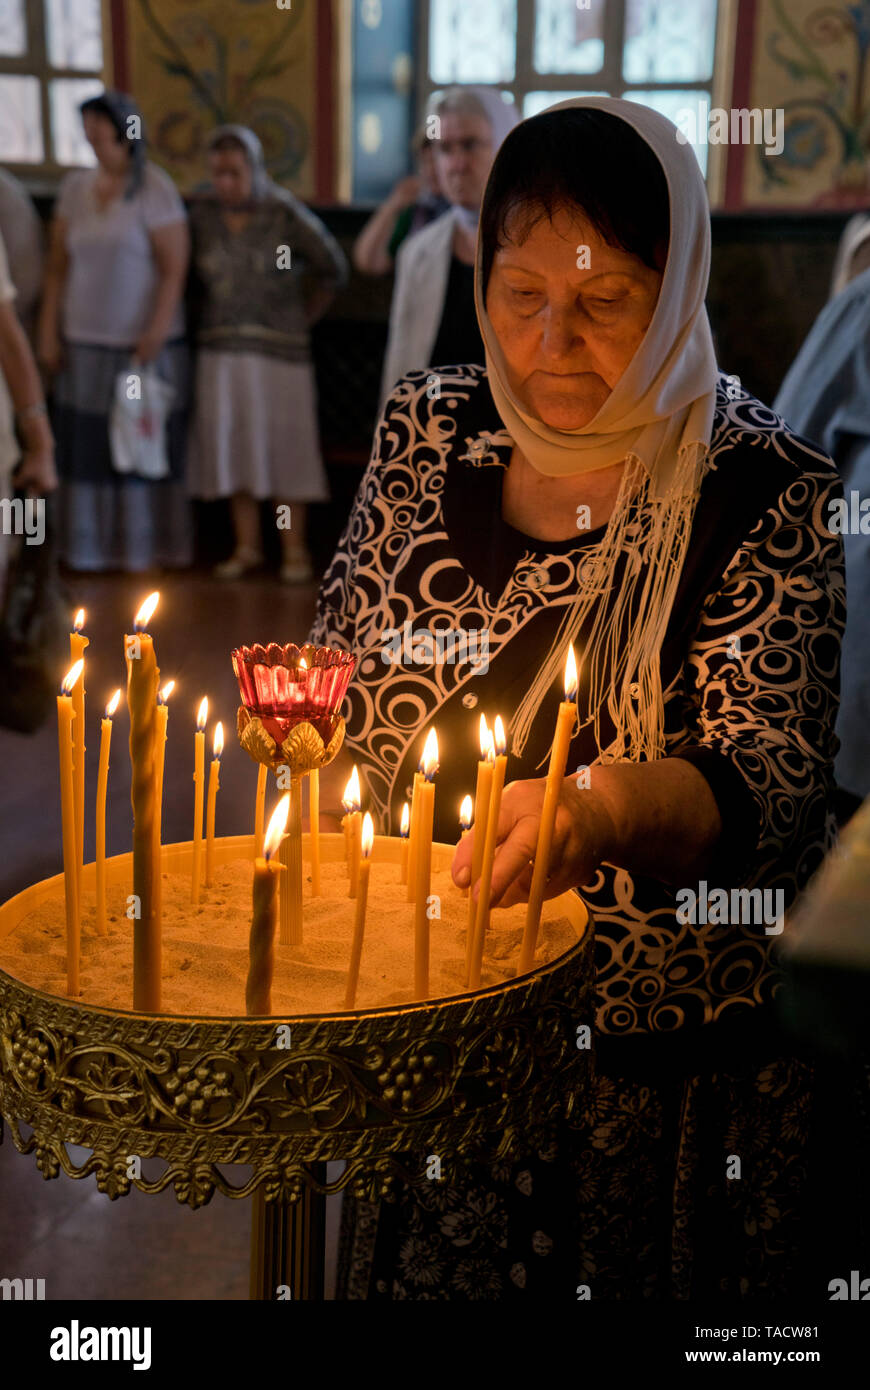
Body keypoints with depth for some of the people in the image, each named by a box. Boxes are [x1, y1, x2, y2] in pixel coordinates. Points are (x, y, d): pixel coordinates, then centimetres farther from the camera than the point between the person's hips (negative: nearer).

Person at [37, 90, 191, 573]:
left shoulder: (154, 189, -6)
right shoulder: (75, 187, 8)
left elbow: (174, 270, -10)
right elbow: (58, 267, 10)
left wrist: (156, 333, -17)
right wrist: (48, 333, 5)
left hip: (142, 345, -4)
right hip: (84, 343, 5)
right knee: (86, 447, 7)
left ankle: (147, 549, 14)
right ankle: (90, 547, 17)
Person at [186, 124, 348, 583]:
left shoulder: (285, 214, -9)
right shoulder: (203, 214, 0)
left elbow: (333, 269, -1)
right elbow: (189, 276, 13)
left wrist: (303, 317, 3)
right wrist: (208, 316, 8)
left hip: (278, 349, -3)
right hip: (221, 351, 4)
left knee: (284, 448, 1)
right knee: (234, 448, 8)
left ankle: (294, 549, 11)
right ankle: (246, 547, 19)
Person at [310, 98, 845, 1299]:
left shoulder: (762, 490, -15)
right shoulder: (428, 428, -2)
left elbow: (771, 781, -22)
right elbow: (346, 648, 11)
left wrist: (606, 808, -41)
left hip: (661, 1055, -4)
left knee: (621, 1267, 19)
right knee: (419, 1268, 25)